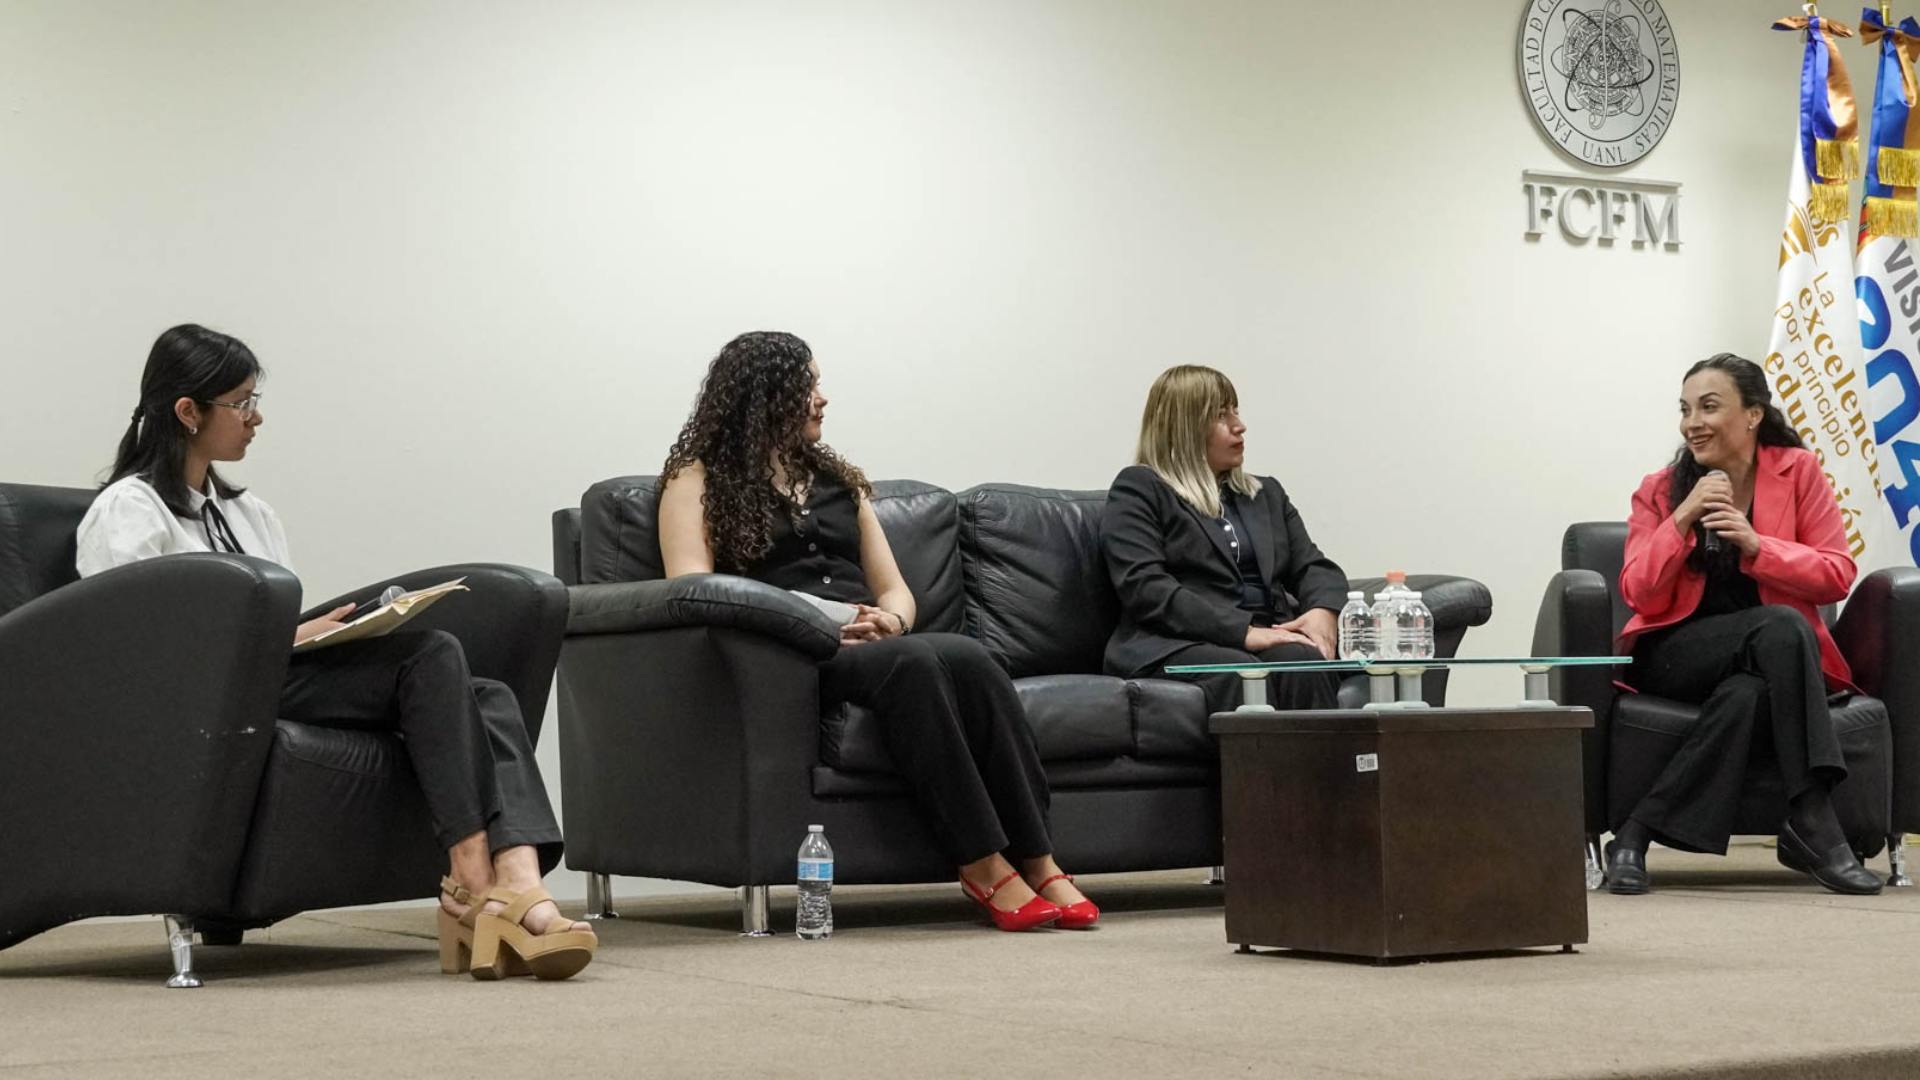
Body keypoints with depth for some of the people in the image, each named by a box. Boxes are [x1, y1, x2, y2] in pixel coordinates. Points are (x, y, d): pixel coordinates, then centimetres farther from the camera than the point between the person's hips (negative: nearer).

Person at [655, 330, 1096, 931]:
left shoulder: (839, 480, 28)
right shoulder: (697, 479, 12)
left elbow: (895, 590, 22)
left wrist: (889, 620, -3)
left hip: (871, 644, 5)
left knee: (969, 658, -30)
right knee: (911, 663, -36)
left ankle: (1037, 864, -33)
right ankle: (982, 865, -36)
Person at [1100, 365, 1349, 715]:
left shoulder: (1266, 493, 29)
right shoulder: (1137, 489, 8)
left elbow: (1315, 567, 21)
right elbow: (1145, 587, -6)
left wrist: (1323, 611, -5)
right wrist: (1244, 631, -16)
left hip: (1272, 638, 5)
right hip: (1176, 645, -5)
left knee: (1305, 665, -31)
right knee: (1242, 675, -37)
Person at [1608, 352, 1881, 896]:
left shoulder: (1797, 471, 4)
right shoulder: (1660, 490, 6)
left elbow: (1837, 576, -4)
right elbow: (1639, 594, -5)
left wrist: (1756, 545, -18)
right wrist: (1684, 519, -16)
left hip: (1770, 659, 1)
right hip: (1675, 657, -1)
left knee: (1746, 694, -38)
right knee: (1782, 628, -33)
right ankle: (1814, 826, -37)